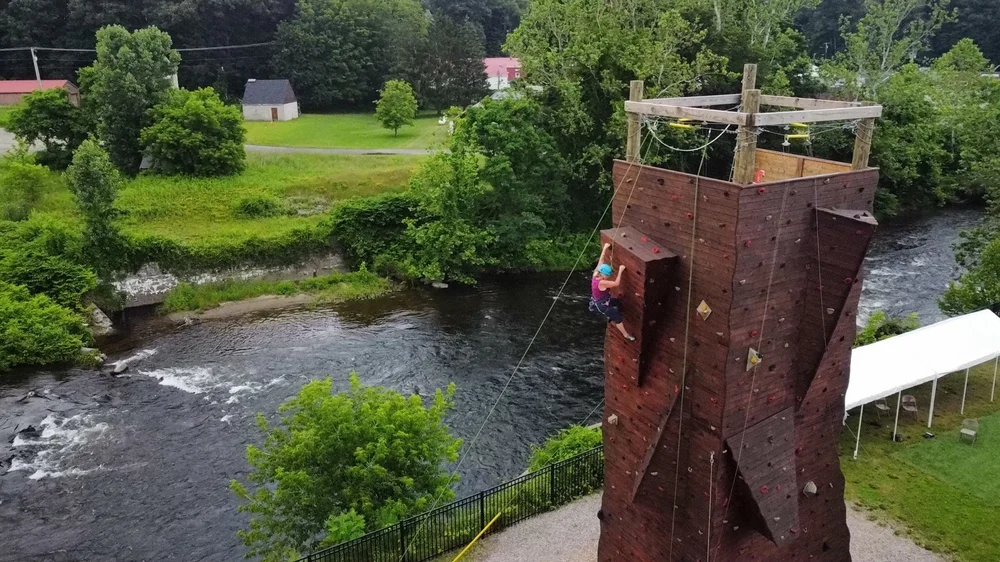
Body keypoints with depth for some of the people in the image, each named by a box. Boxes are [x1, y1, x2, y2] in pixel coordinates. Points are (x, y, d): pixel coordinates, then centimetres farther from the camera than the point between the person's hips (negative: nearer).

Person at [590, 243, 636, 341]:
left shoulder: (596, 274, -16)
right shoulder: (602, 283, -39)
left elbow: (601, 261, -7)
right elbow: (617, 283, -36)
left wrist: (605, 248, -3)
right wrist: (620, 271, -32)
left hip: (603, 300, 9)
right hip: (601, 304, -9)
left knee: (618, 303, 30)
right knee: (618, 318, 5)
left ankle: (611, 318, 51)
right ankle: (626, 335, 23)